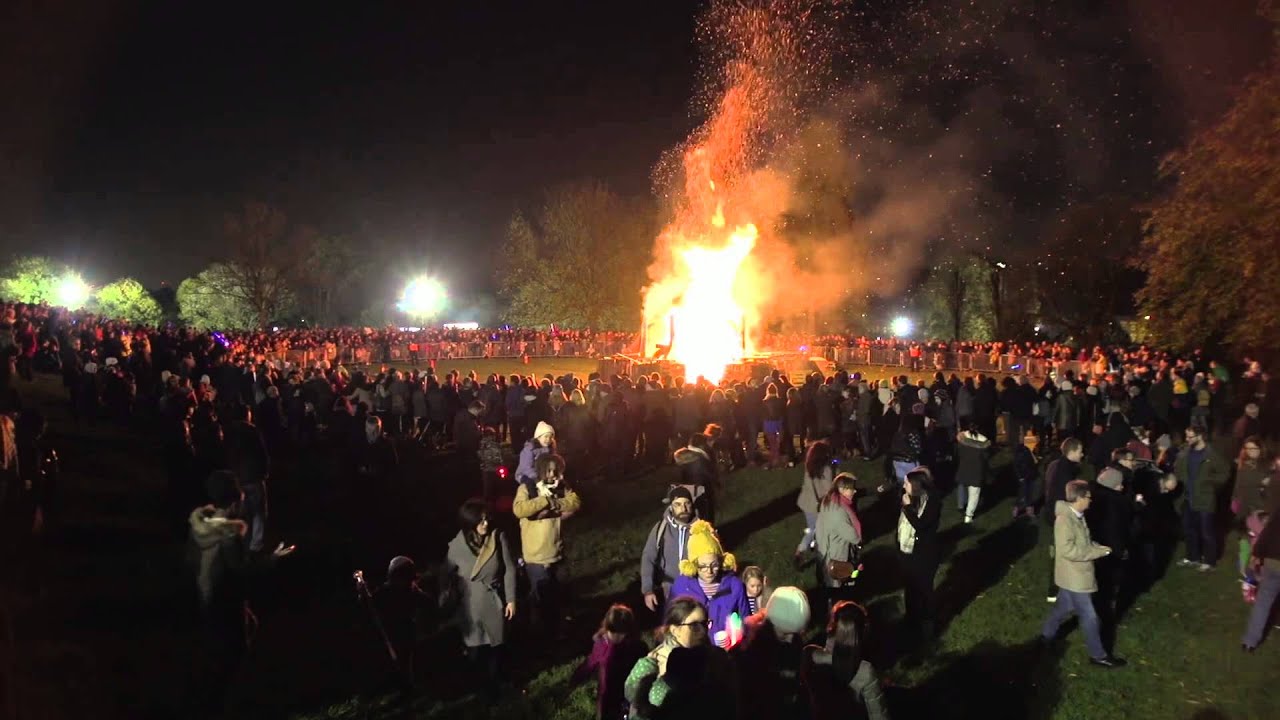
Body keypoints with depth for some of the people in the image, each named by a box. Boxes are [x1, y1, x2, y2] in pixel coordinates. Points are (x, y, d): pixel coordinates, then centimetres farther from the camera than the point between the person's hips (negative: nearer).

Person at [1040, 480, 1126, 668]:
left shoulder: (1077, 516, 3)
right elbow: (1068, 550, -30)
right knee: (1089, 616, 3)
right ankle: (1098, 655, 17)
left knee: (1064, 607, 23)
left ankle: (1046, 635, 39)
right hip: (1074, 576, -9)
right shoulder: (1065, 519, -27)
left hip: (1076, 575, 9)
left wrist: (1098, 547, -3)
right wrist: (1099, 552, -23)